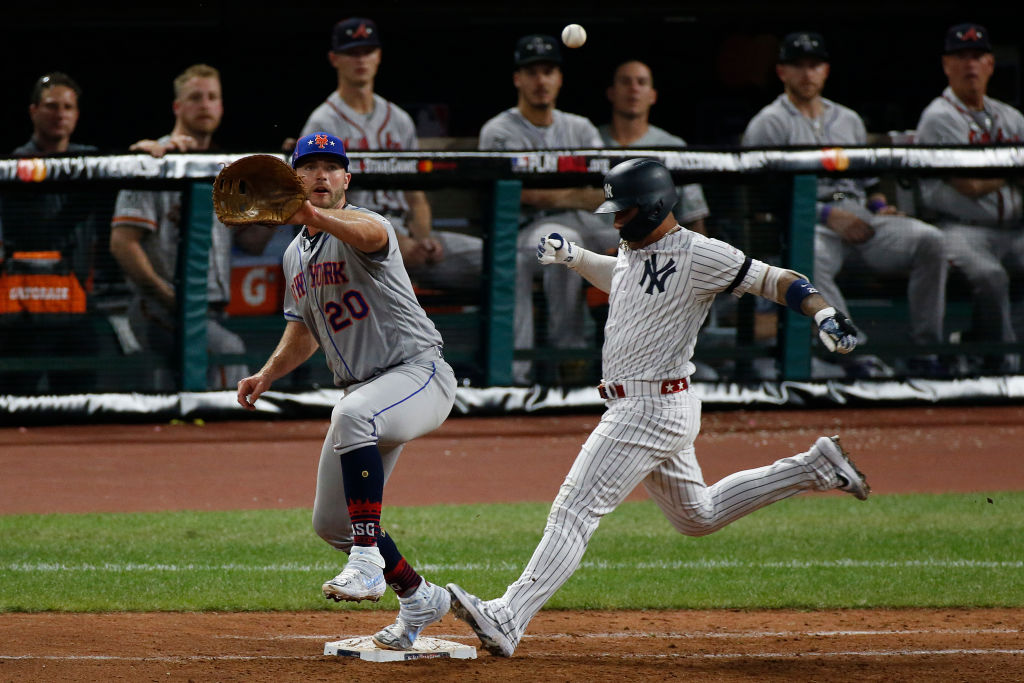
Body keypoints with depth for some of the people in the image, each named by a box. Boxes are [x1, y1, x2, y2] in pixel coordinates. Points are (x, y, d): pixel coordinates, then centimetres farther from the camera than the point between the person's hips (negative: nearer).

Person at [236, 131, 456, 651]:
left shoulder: (365, 226, -13)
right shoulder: (296, 255, 13)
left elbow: (368, 234, -40)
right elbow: (303, 330, 26)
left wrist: (316, 217, -61)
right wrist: (267, 374, 7)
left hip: (418, 370, -9)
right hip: (361, 389, 9)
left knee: (355, 414, -41)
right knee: (330, 523, 9)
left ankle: (368, 562, -41)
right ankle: (418, 598, 30)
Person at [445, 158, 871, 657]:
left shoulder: (698, 255, -15)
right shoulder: (635, 252, 12)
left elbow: (775, 280, -14)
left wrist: (825, 314, -29)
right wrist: (570, 256, 20)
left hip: (655, 407, -10)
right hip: (635, 406, 10)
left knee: (575, 512, -14)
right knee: (698, 517, 24)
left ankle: (507, 621, -19)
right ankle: (815, 468, 29)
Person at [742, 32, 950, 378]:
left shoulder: (848, 120, 27)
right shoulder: (768, 125, 9)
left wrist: (880, 207, 4)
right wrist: (826, 215, -12)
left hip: (861, 217, 5)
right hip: (805, 221, -5)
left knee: (929, 239, -24)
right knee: (808, 257, -43)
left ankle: (925, 350, -24)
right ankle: (856, 358, -47)